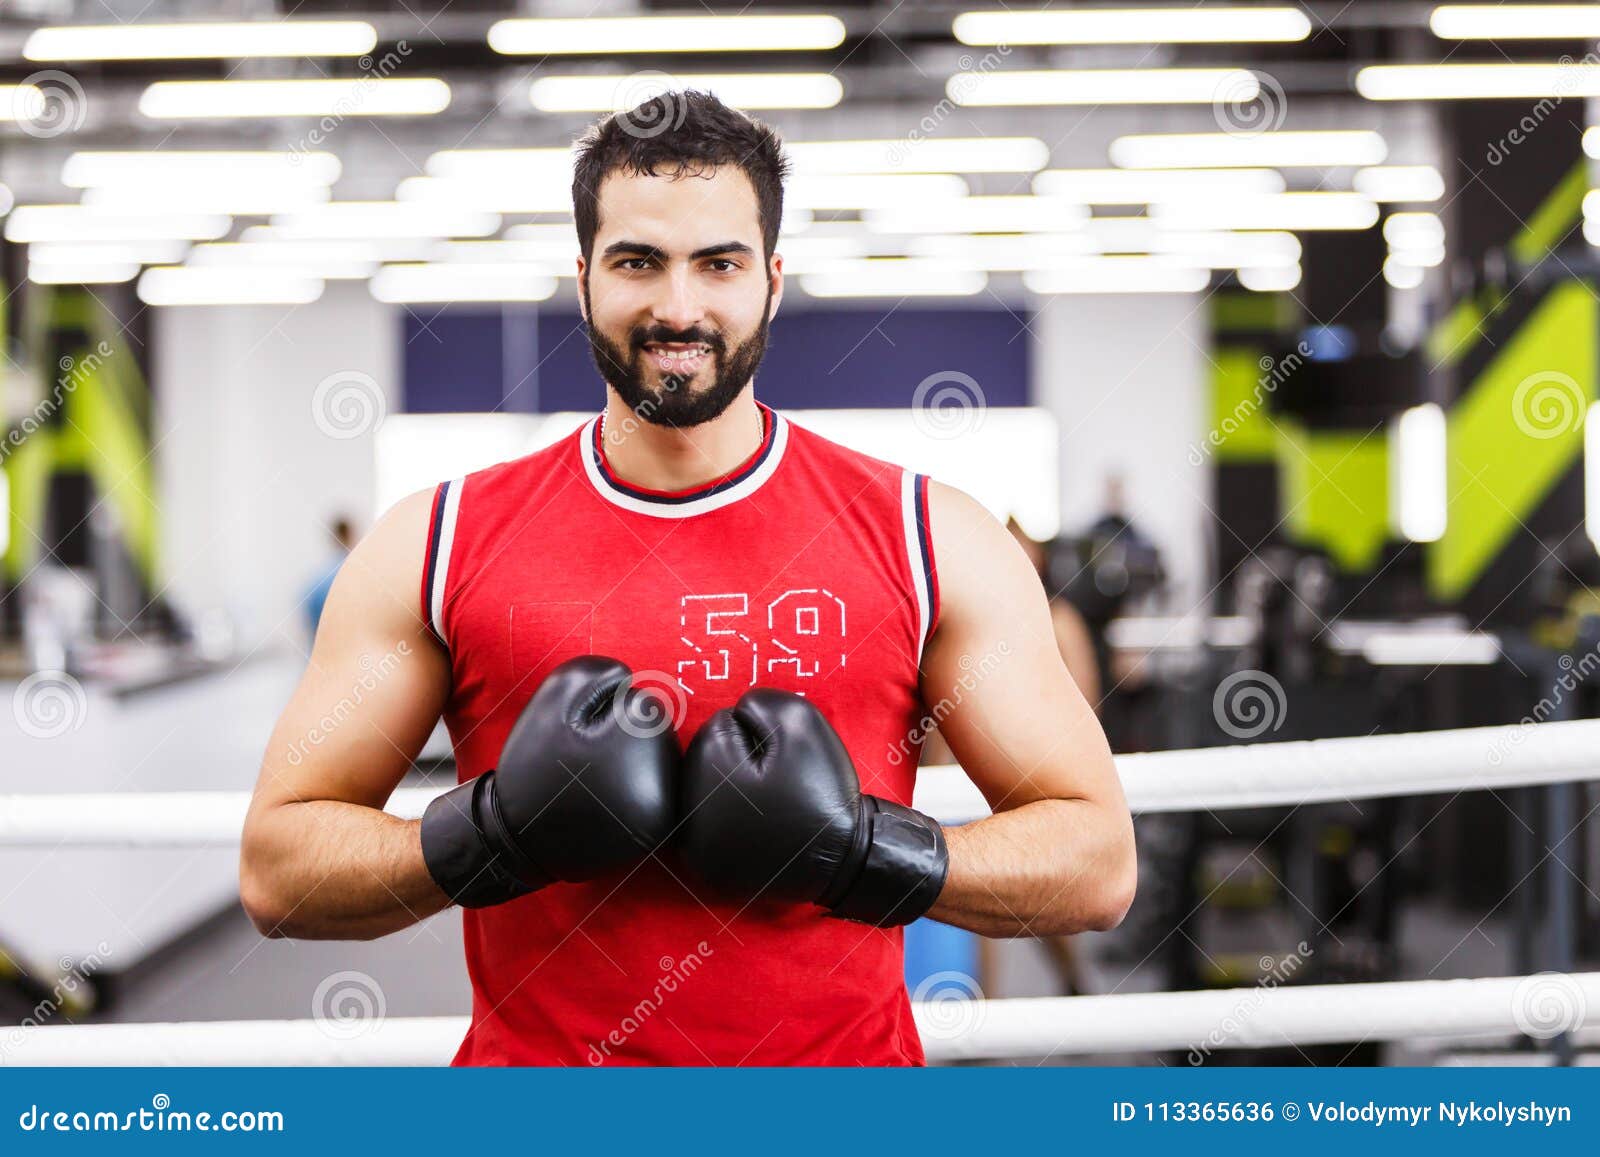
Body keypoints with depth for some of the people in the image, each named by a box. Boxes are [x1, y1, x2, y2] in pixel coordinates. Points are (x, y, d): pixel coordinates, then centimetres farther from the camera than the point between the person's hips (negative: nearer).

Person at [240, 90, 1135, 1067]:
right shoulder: (436, 546, -2)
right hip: (536, 1059, 0)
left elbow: (1099, 861, -2)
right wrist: (493, 831, -17)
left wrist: (861, 848, -16)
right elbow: (276, 868, -2)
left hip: (844, 1057, 0)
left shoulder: (933, 540, -3)